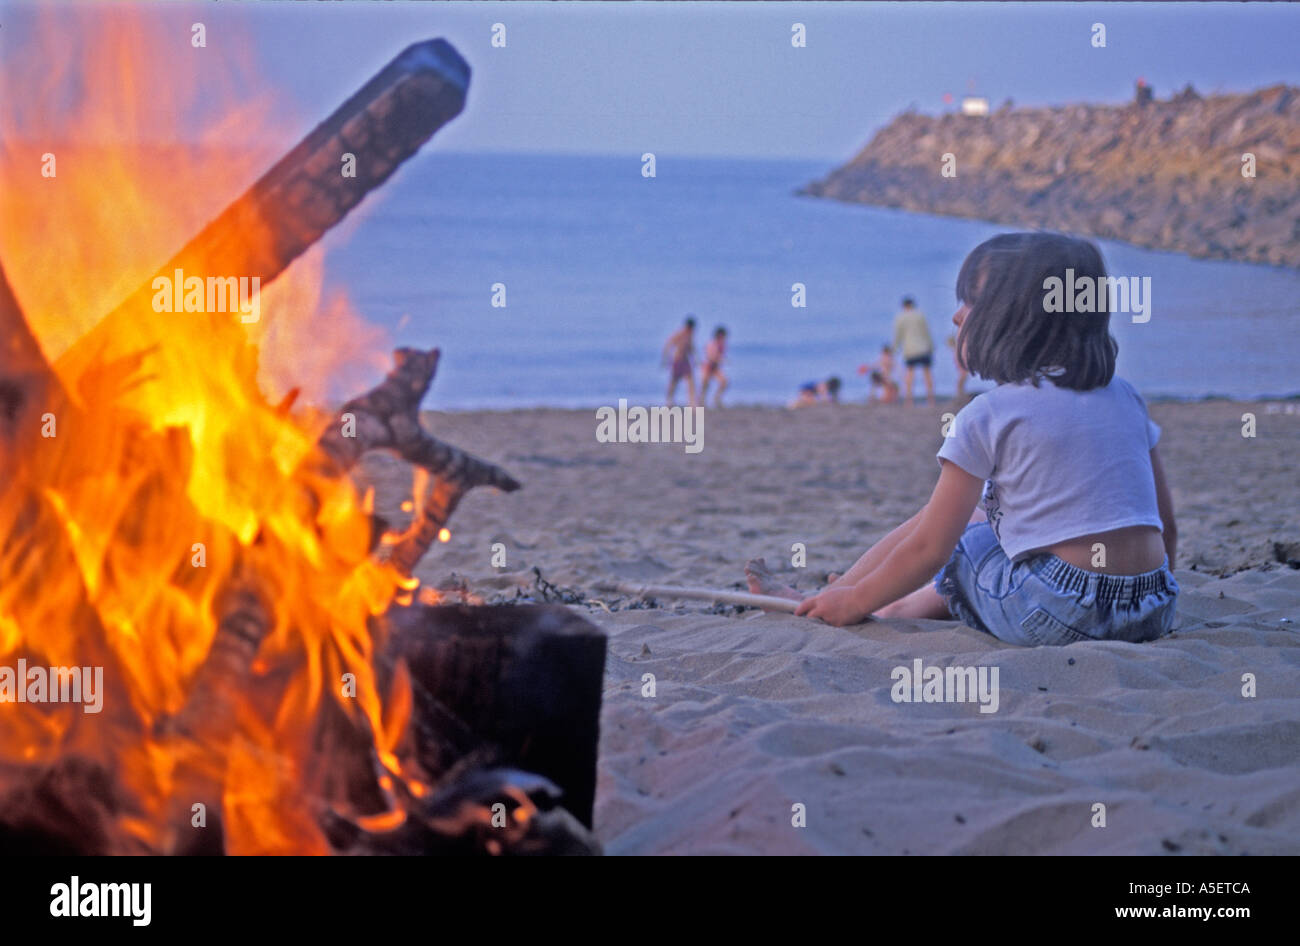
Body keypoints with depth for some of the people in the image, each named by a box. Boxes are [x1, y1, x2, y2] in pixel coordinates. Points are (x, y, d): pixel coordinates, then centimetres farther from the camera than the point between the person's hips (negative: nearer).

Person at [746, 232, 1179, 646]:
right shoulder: (1124, 397, 12)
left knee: (952, 524, 20)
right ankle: (896, 609, 43)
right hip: (1152, 615, 6)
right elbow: (1166, 526, 16)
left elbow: (930, 550, -3)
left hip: (1050, 617, -6)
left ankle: (811, 605, 33)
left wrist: (855, 601, 10)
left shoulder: (986, 416, -4)